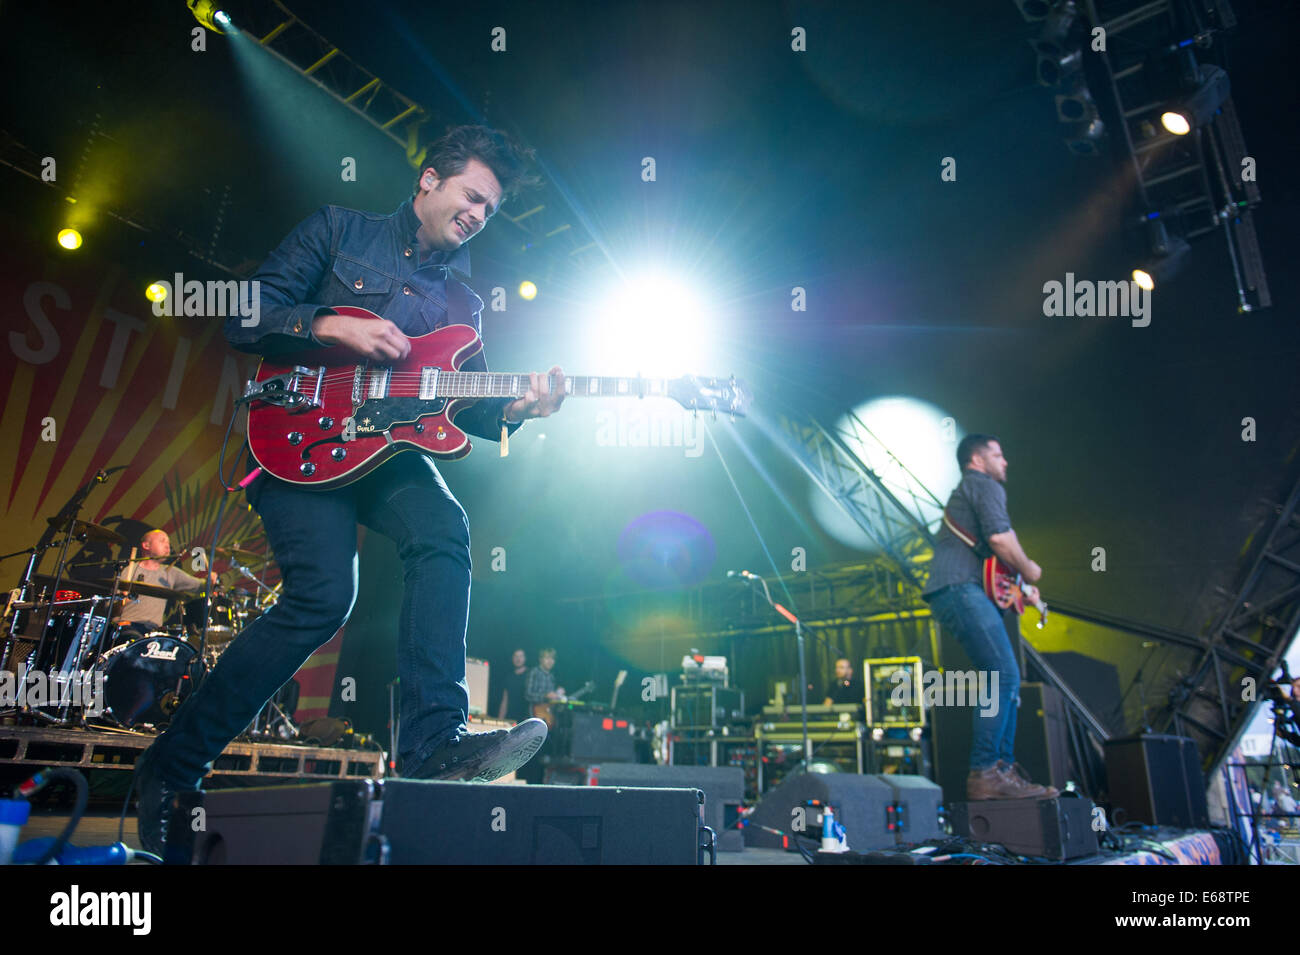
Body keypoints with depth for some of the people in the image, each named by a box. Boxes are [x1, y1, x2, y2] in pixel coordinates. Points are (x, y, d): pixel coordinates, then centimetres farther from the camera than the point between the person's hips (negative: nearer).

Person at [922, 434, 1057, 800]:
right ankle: (985, 774, -20)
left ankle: (1004, 767, 9)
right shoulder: (985, 485, 3)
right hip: (961, 588, -11)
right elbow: (999, 536, -15)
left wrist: (1019, 587, 23)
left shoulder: (962, 494, 33)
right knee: (1004, 675, -17)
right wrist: (1029, 570, 1)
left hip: (947, 592, 11)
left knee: (1006, 679, 10)